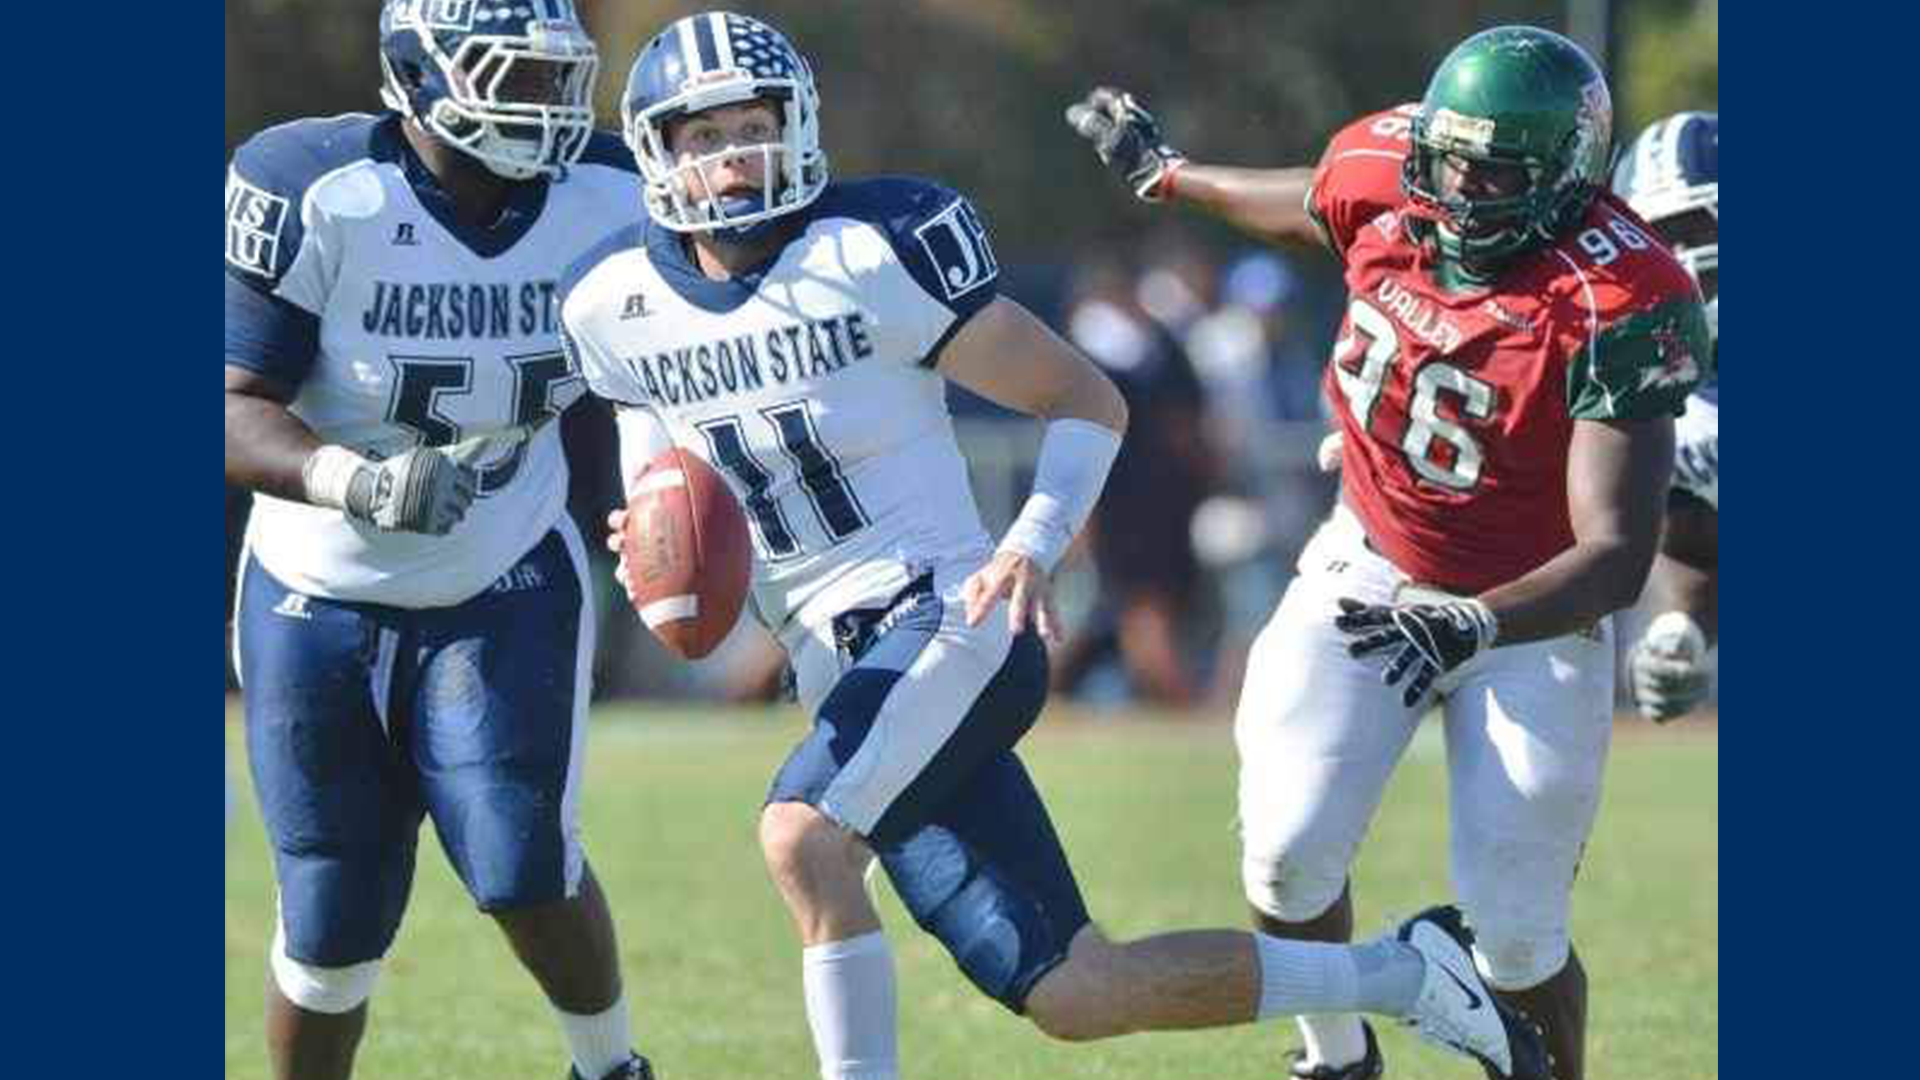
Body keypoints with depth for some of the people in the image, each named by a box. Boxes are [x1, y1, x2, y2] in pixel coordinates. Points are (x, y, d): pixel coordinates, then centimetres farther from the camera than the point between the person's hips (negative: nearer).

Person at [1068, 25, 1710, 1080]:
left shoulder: (1615, 307, -31)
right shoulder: (1384, 175, -15)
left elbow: (1617, 555, -31)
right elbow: (1312, 208, 13)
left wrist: (1473, 629, -46)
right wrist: (1166, 173, 29)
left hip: (1532, 605, -4)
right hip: (1374, 567, 4)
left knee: (1513, 931, -8)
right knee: (1288, 852, -8)